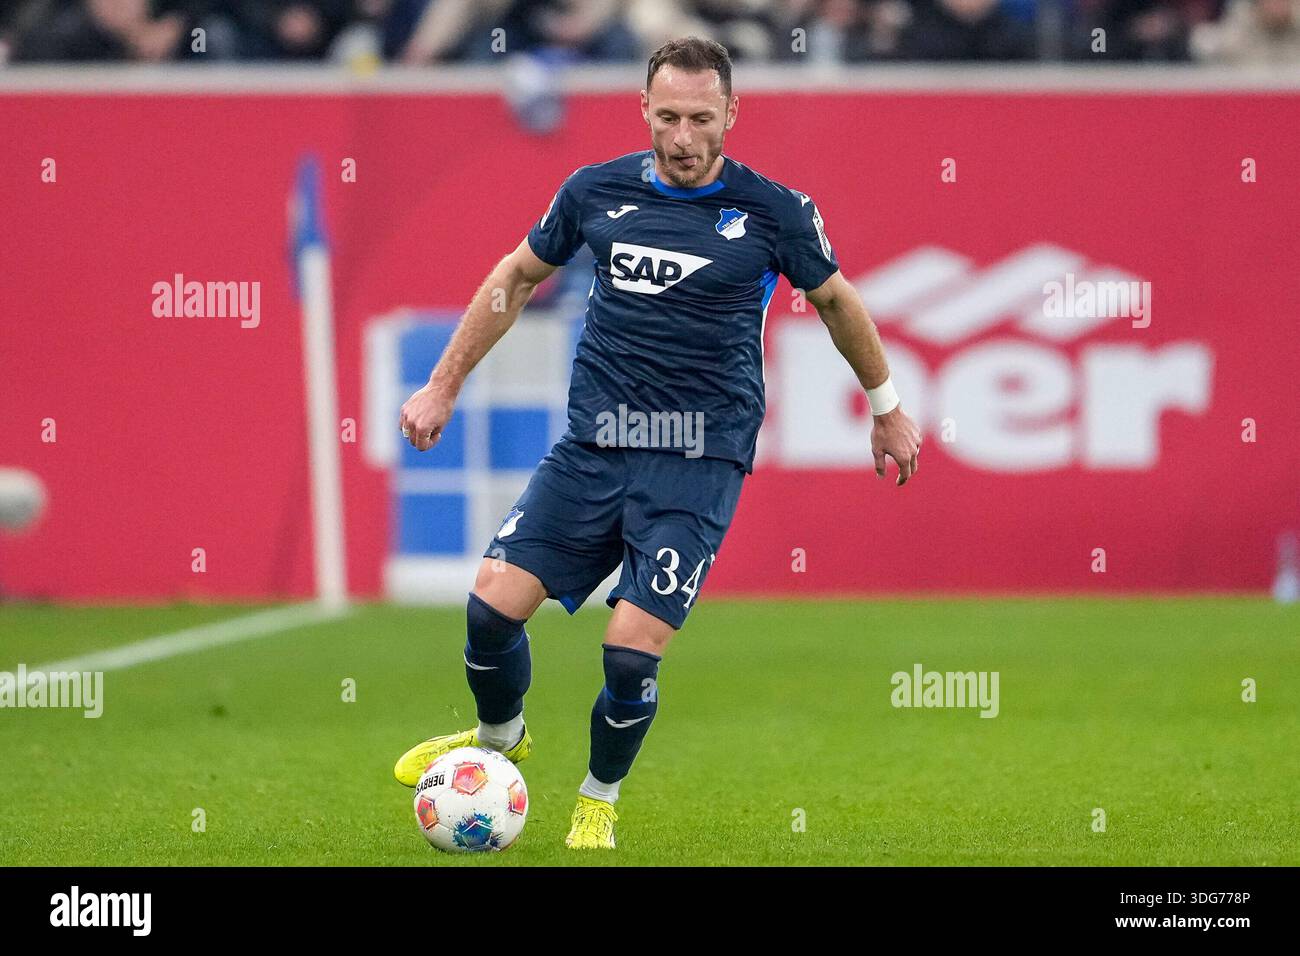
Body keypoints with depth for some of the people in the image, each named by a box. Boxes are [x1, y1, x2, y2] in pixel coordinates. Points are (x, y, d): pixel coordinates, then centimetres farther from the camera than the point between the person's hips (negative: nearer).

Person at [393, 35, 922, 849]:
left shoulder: (774, 212, -4)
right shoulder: (598, 191, 2)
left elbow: (836, 301, 14)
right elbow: (518, 278, 17)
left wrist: (887, 406, 24)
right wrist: (443, 386, 17)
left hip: (700, 467, -3)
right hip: (593, 447, 3)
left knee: (632, 649, -14)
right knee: (495, 600, -7)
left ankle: (599, 802, 15)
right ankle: (500, 737, 27)